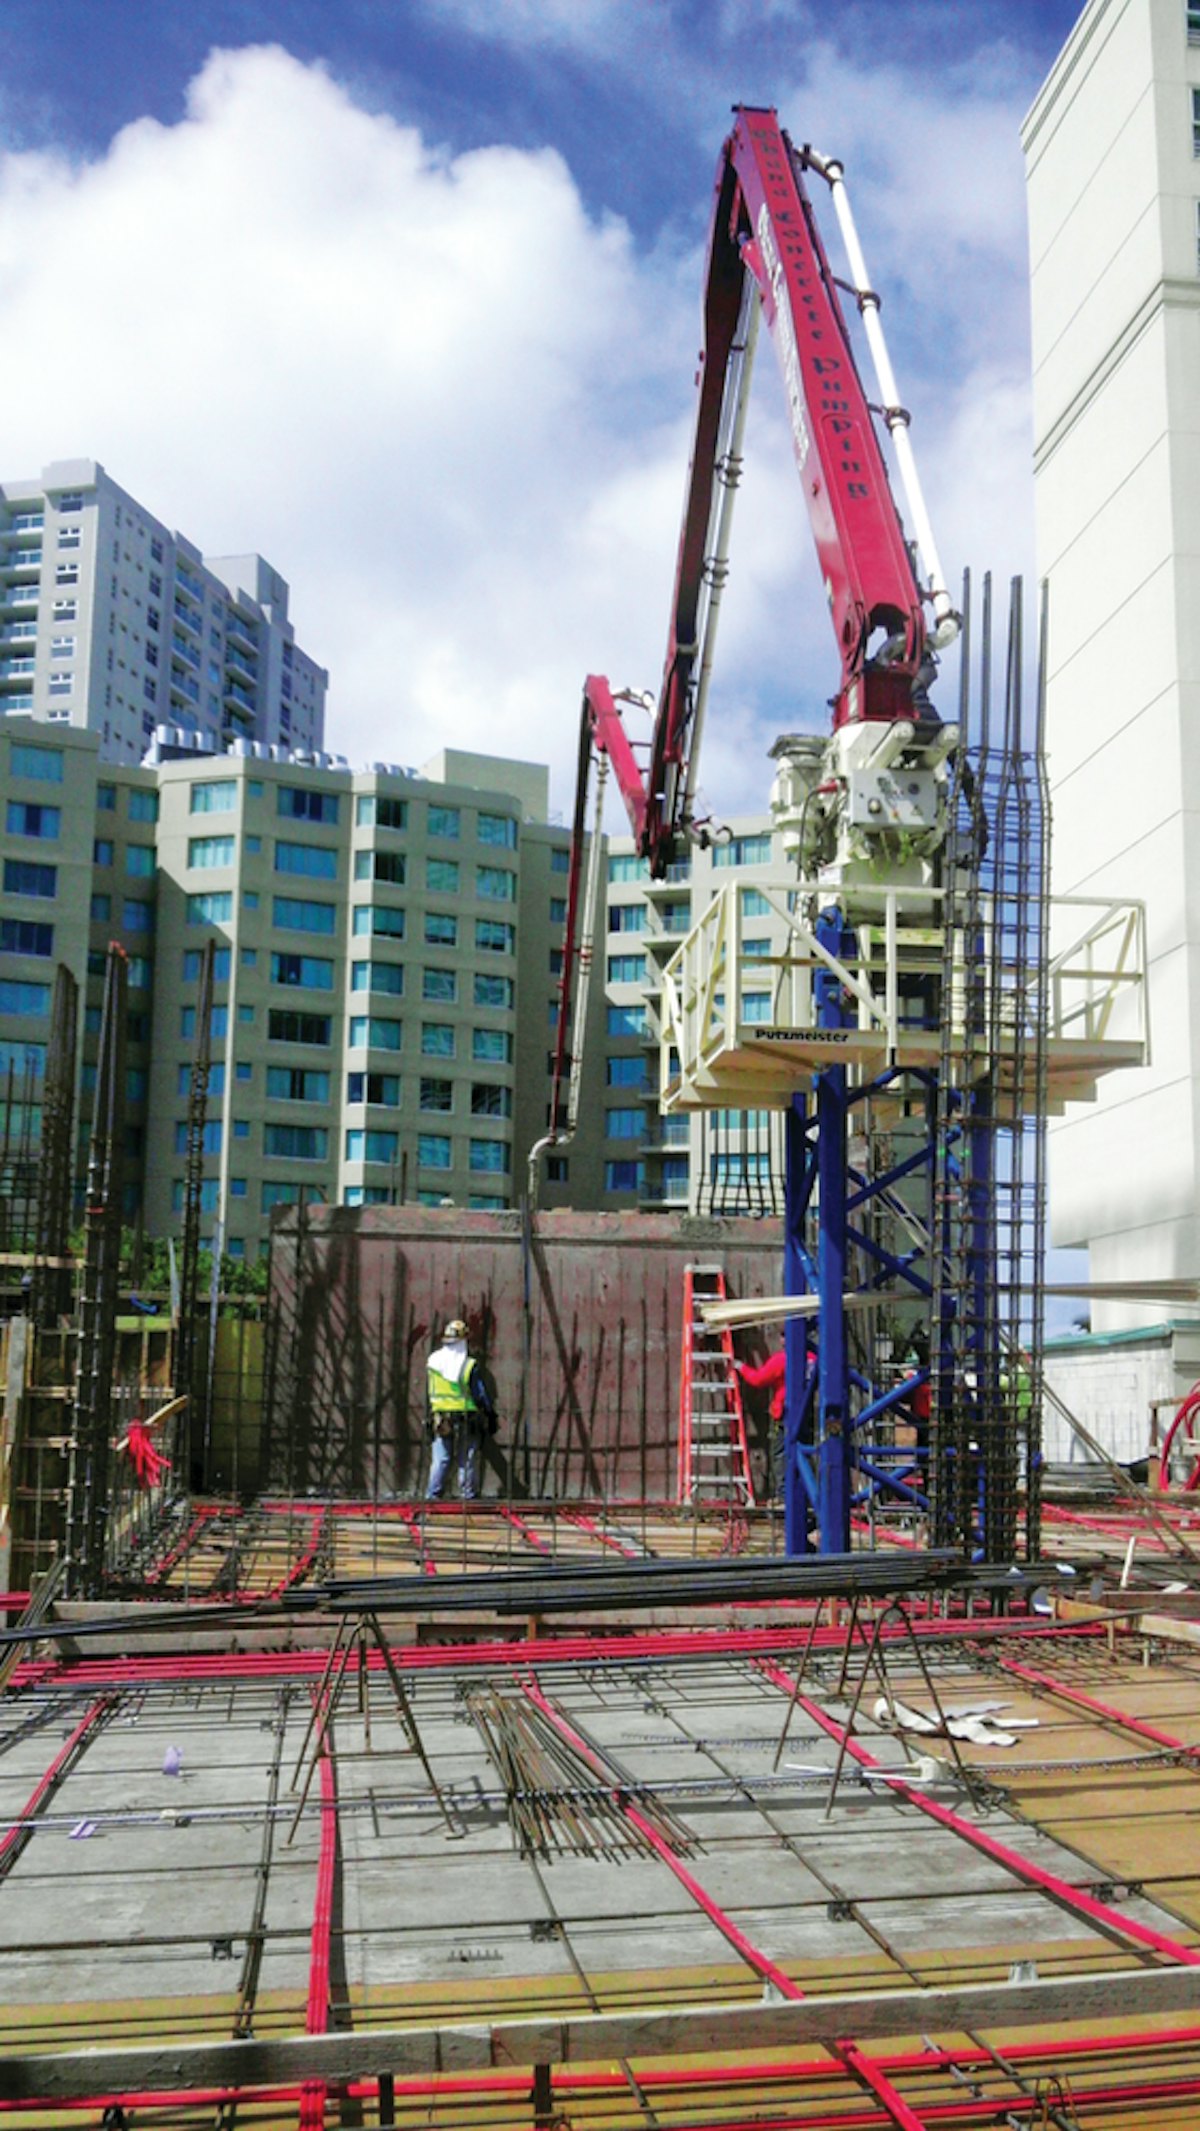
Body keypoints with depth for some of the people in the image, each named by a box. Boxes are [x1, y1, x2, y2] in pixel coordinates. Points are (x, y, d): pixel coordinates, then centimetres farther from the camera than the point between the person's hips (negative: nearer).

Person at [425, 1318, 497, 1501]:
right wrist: (491, 1417, 0)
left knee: (440, 1459, 7)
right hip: (466, 1419, -4)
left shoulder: (433, 1361, 0)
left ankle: (432, 1493, 3)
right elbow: (482, 1395, -8)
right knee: (467, 1460, 4)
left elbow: (431, 1393, 11)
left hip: (440, 1419, 4)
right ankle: (468, 1495, 7)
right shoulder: (470, 1366, -13)